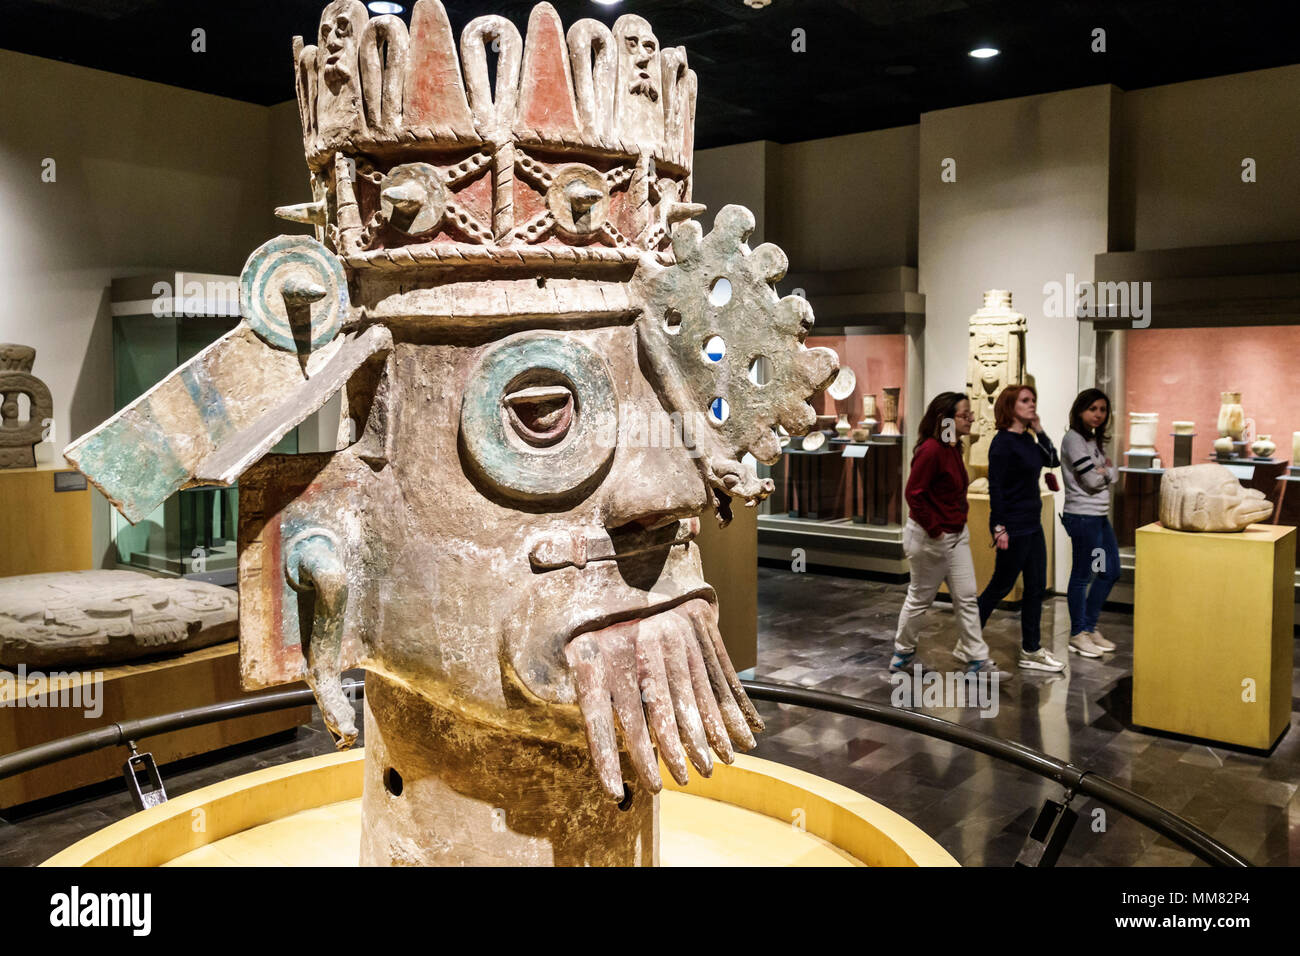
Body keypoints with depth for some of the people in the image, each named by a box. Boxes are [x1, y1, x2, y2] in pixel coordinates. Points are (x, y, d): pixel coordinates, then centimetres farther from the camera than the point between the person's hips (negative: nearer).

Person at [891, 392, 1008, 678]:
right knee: (920, 598, 7)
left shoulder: (953, 449, 8)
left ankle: (977, 660, 13)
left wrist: (958, 523, 12)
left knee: (966, 597, 7)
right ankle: (903, 653, 25)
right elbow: (914, 494, -23)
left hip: (956, 534, 9)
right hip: (929, 537, -9)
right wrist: (935, 530, -20)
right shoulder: (930, 450, -22)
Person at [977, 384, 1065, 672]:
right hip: (1013, 527, -9)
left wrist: (1039, 430, 3)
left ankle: (1031, 651, 19)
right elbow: (995, 486, -18)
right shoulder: (1003, 442, -15)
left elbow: (1053, 461, 10)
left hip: (1032, 525, 9)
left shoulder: (1028, 440, 10)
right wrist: (999, 528, -20)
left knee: (1036, 587, 11)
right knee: (1001, 586, 1)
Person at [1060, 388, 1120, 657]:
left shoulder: (1093, 440, 16)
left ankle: (1089, 627, 26)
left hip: (1100, 516, 10)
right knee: (1081, 576, -1)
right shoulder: (1073, 439, -12)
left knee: (1110, 572, 15)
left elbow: (1114, 475, 13)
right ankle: (1078, 634, 10)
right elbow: (1092, 480, -16)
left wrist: (1104, 470, -7)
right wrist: (1106, 470, 2)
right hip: (1083, 516, -10)